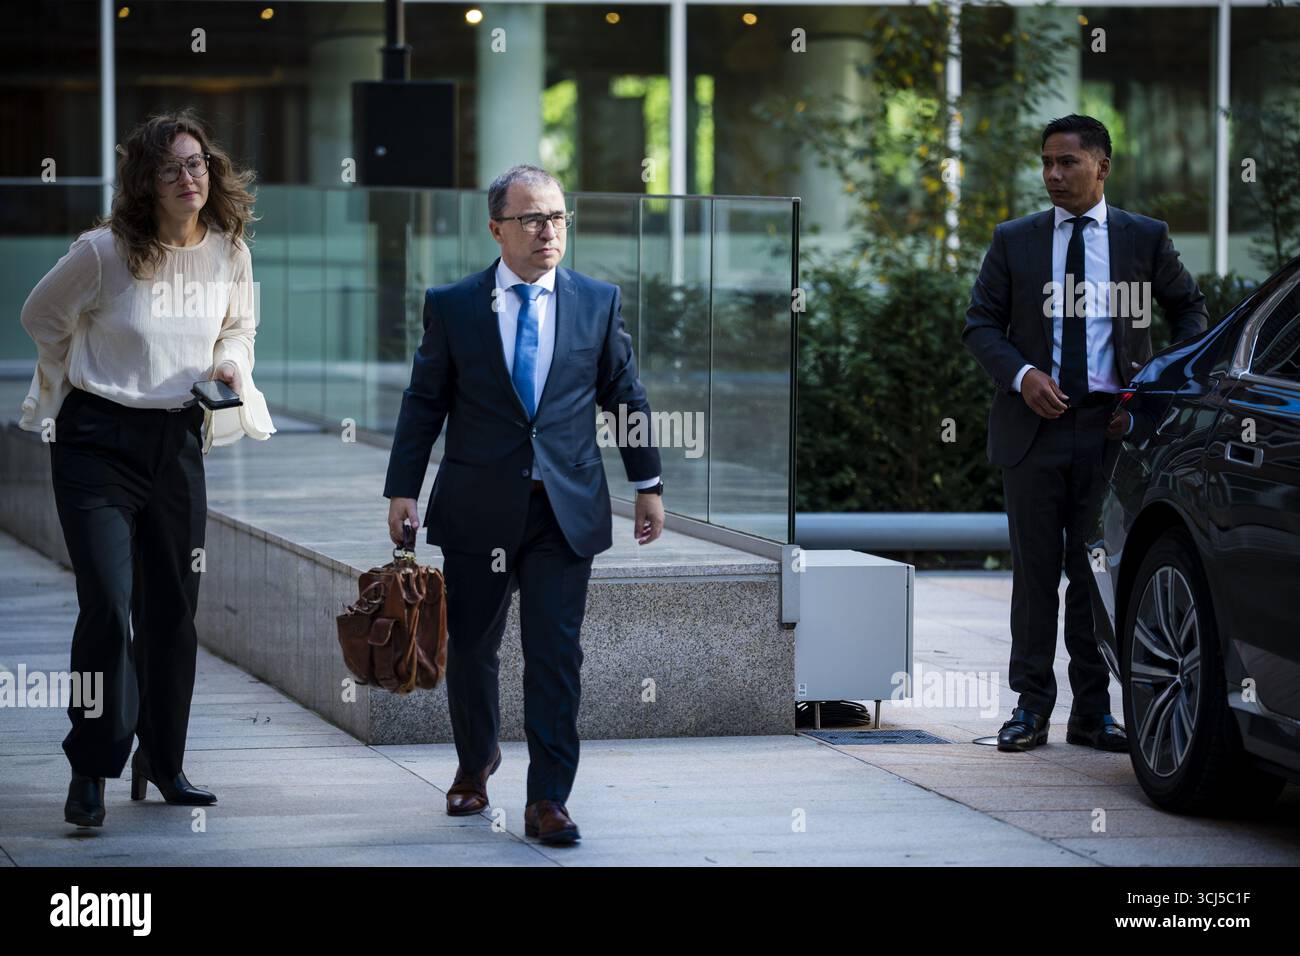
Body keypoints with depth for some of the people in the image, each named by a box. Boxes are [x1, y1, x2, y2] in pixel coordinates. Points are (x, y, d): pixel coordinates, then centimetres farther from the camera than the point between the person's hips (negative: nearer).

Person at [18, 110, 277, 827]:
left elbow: (239, 326, 20)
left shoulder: (230, 251, 1)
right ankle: (91, 772, -4)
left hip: (177, 443, 5)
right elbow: (42, 317, 4)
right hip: (98, 441, -5)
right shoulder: (104, 252, -12)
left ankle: (162, 761, 24)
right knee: (108, 606, -13)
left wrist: (229, 363, -2)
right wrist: (88, 387, 9)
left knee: (173, 608, 10)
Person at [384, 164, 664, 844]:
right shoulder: (451, 306, 1)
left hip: (566, 508, 0)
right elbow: (424, 402, 4)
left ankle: (547, 800, -1)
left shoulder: (598, 302, 5)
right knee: (470, 646, 11)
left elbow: (628, 397, 11)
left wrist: (648, 485, 10)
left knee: (555, 655, -4)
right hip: (477, 507, 0)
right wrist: (403, 489, -1)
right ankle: (476, 761, 35)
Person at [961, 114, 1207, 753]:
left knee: (1099, 569, 3)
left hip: (1110, 426, -1)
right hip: (1034, 422, 1)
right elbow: (979, 323, 8)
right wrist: (1021, 375, -11)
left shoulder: (1145, 238, 6)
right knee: (1035, 570, 2)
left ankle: (1093, 711, 9)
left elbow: (1189, 309, 16)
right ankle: (1031, 708, 8)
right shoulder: (1013, 240, 7)